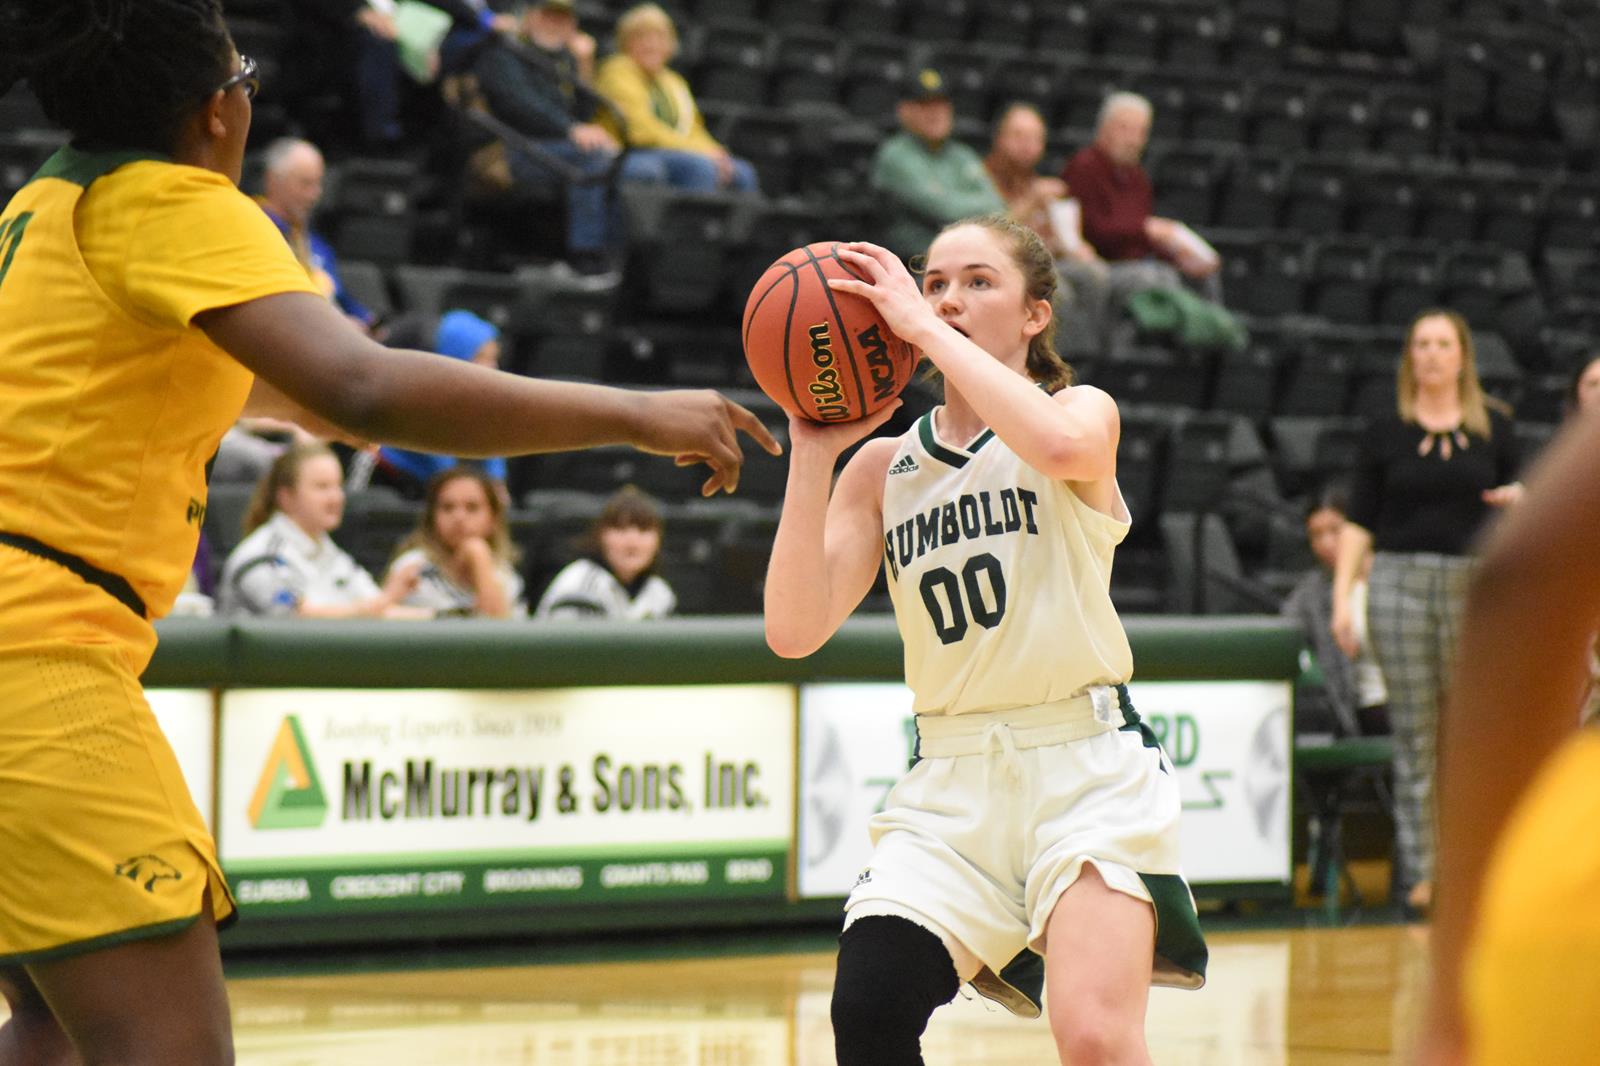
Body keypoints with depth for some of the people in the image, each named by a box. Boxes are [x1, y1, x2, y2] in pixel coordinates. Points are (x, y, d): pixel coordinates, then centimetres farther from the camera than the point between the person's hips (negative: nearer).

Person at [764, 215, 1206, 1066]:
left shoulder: (1085, 410, 1)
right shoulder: (884, 465, 11)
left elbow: (1060, 445, -27)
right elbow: (794, 630, -1)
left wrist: (920, 327, -20)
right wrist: (811, 455, -8)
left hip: (1086, 770, -4)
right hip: (951, 783, 4)